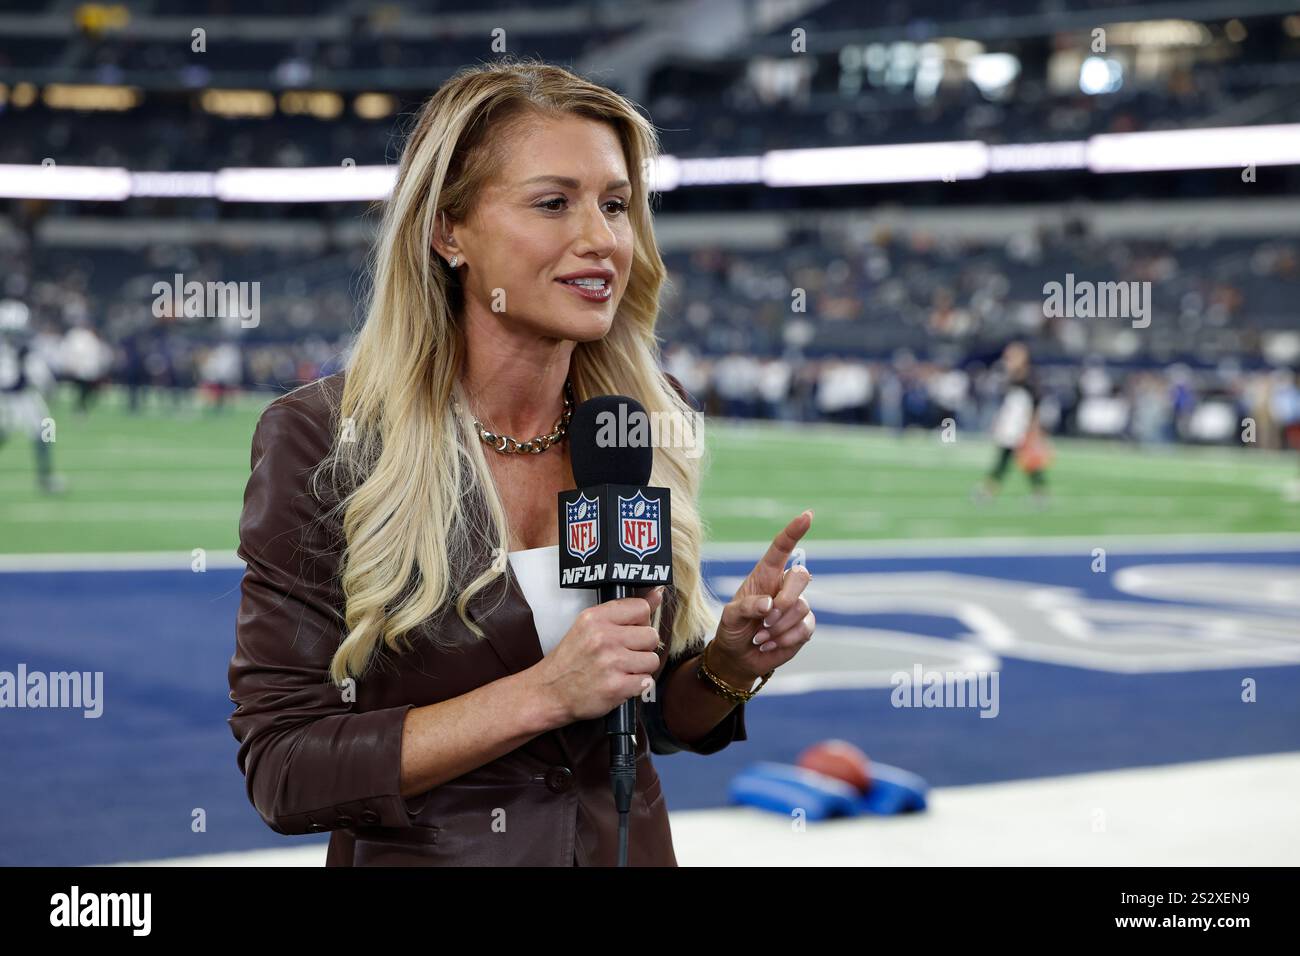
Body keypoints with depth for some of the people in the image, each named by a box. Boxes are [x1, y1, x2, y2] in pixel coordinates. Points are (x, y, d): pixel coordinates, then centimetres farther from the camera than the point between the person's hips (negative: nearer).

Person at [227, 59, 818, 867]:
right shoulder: (321, 441, -17)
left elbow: (661, 719, 5)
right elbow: (283, 771, -19)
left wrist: (733, 663, -16)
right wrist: (546, 693, -26)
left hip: (630, 845, 4)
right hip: (421, 853, -3)